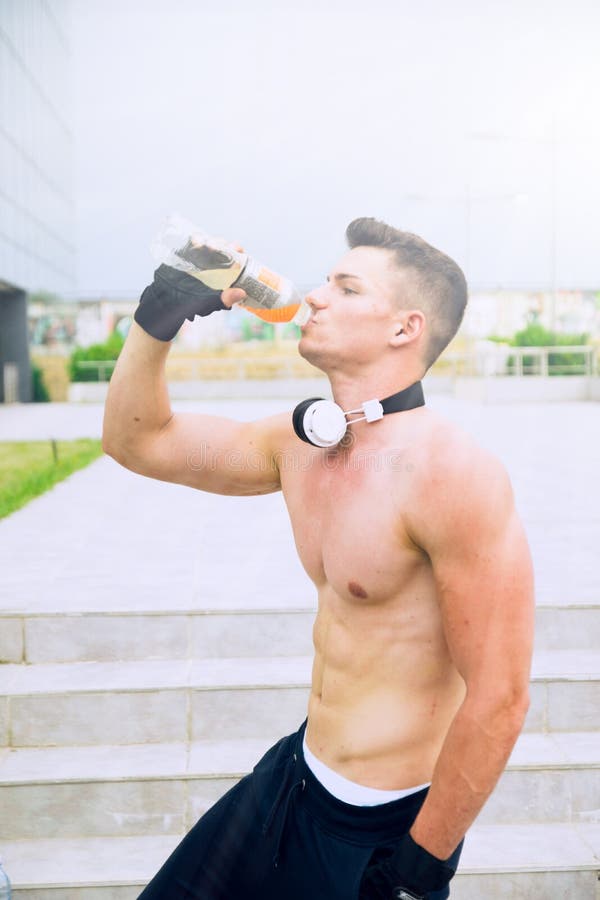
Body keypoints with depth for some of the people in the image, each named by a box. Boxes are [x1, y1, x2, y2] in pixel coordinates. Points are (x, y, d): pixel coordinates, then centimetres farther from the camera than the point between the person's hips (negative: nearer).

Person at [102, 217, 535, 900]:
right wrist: (160, 314, -5)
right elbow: (136, 441, 9)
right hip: (297, 773, 7)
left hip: (387, 821, -7)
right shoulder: (299, 445, 0)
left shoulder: (453, 473, -24)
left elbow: (498, 702, -23)